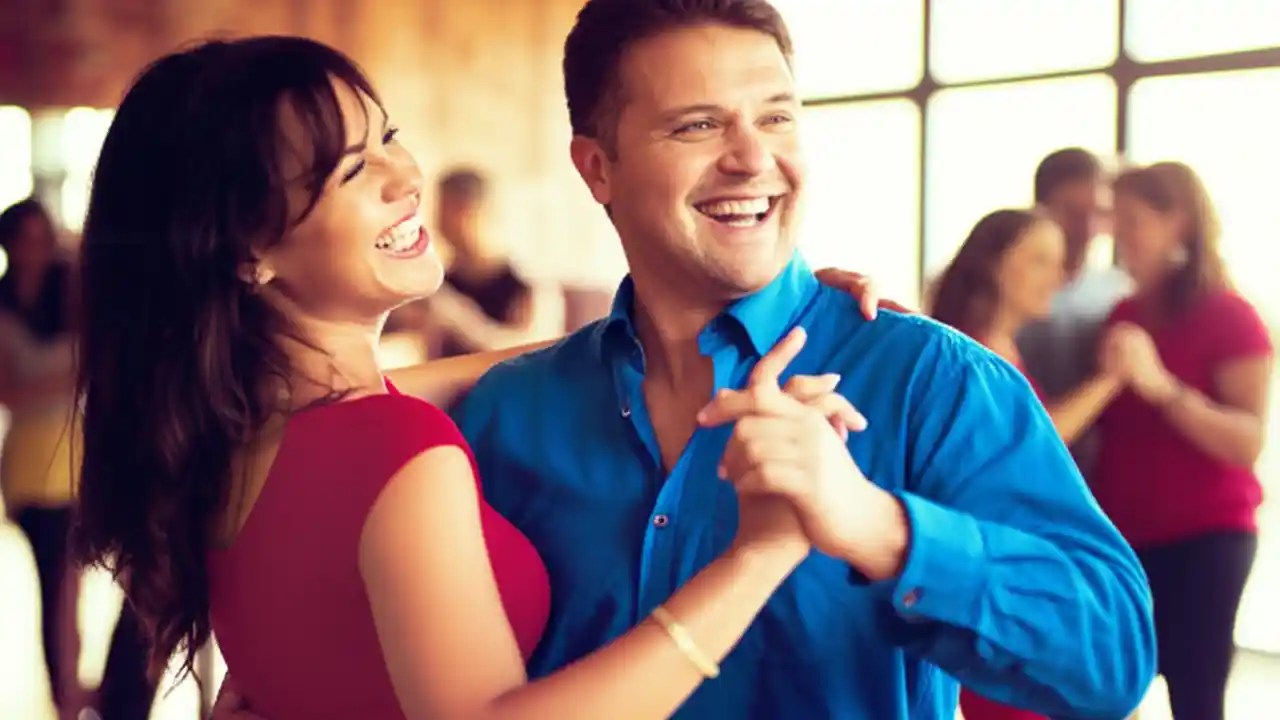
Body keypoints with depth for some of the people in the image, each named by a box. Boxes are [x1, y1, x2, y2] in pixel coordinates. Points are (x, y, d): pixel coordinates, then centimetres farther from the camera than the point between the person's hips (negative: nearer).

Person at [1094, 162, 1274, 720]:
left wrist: (1161, 385, -29)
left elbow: (1248, 443, -20)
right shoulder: (1123, 315, 10)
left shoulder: (1230, 318, -8)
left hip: (1202, 539, -6)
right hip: (1122, 535, 6)